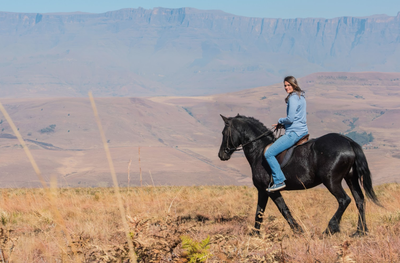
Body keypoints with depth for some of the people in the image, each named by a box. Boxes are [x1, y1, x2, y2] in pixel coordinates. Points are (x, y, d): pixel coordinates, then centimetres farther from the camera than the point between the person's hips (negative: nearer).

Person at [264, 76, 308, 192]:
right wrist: (283, 123, 14)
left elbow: (290, 119, -21)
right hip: (302, 131, 11)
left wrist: (280, 121, -2)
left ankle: (279, 181, -16)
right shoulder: (301, 97, 16)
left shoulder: (293, 98, -16)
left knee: (269, 154, -13)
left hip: (294, 133, -11)